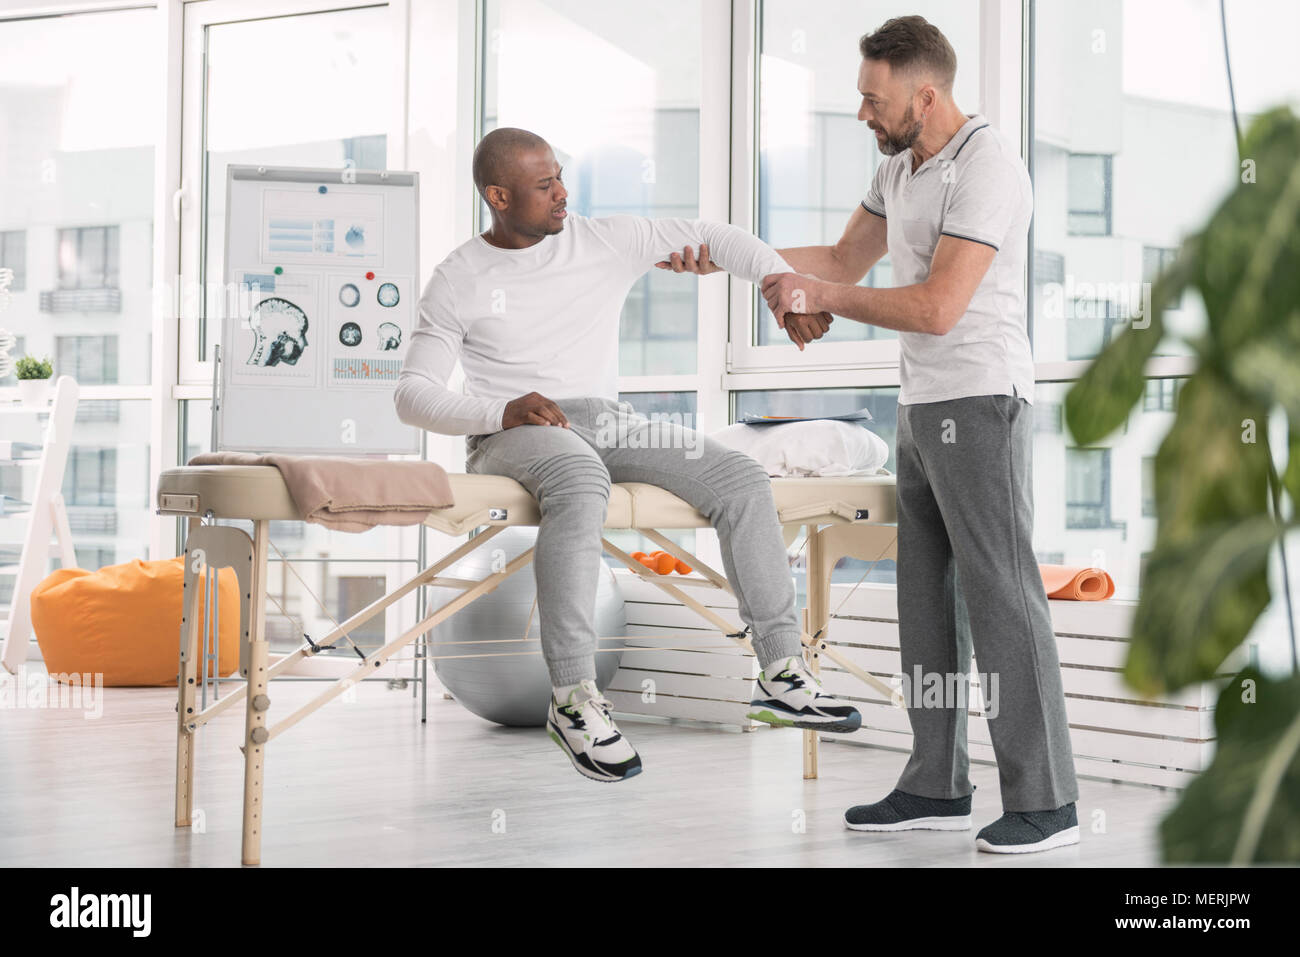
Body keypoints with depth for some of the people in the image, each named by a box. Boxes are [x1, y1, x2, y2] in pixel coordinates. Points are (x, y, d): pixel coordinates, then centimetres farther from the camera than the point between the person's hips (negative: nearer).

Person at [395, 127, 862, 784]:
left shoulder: (605, 242, 9)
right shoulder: (458, 280, 2)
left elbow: (706, 236, 11)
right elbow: (413, 396, -3)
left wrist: (780, 280, -7)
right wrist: (500, 411, -21)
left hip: (608, 420, 5)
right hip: (512, 435, -5)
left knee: (741, 480, -17)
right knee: (581, 479, -41)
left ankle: (782, 673, -17)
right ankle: (574, 698, -43)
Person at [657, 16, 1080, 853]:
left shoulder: (987, 167, -19)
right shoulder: (903, 165, 12)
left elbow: (937, 308, -24)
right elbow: (845, 262, 22)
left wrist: (820, 298, -12)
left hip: (982, 406, -10)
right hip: (927, 408, 10)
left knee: (1001, 596, -7)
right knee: (927, 595, 10)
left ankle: (1046, 801, -2)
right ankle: (937, 786, 17)